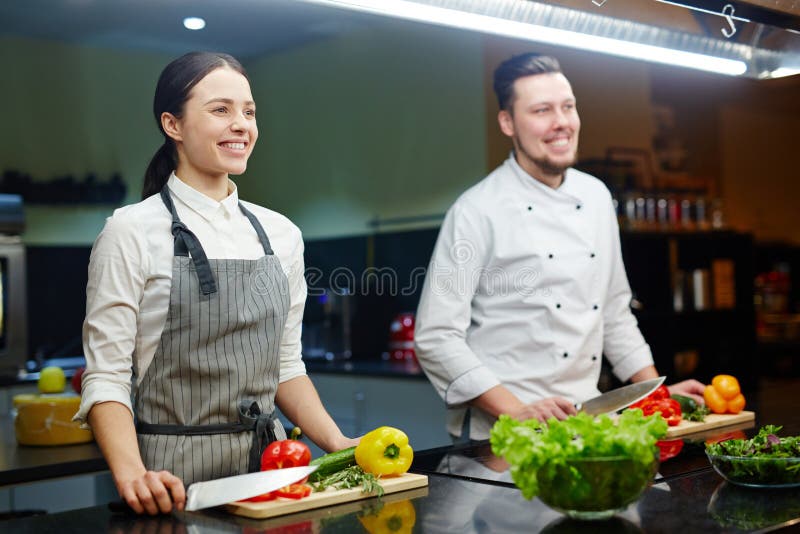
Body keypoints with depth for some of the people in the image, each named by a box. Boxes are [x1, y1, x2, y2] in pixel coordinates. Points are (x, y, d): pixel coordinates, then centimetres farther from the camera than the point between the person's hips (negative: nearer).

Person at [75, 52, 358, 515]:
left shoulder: (281, 234, 7)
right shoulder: (132, 231, -8)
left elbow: (286, 366, 12)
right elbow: (105, 378, -10)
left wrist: (337, 442, -1)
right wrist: (132, 474, -25)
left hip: (268, 461, 4)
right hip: (176, 475, -4)